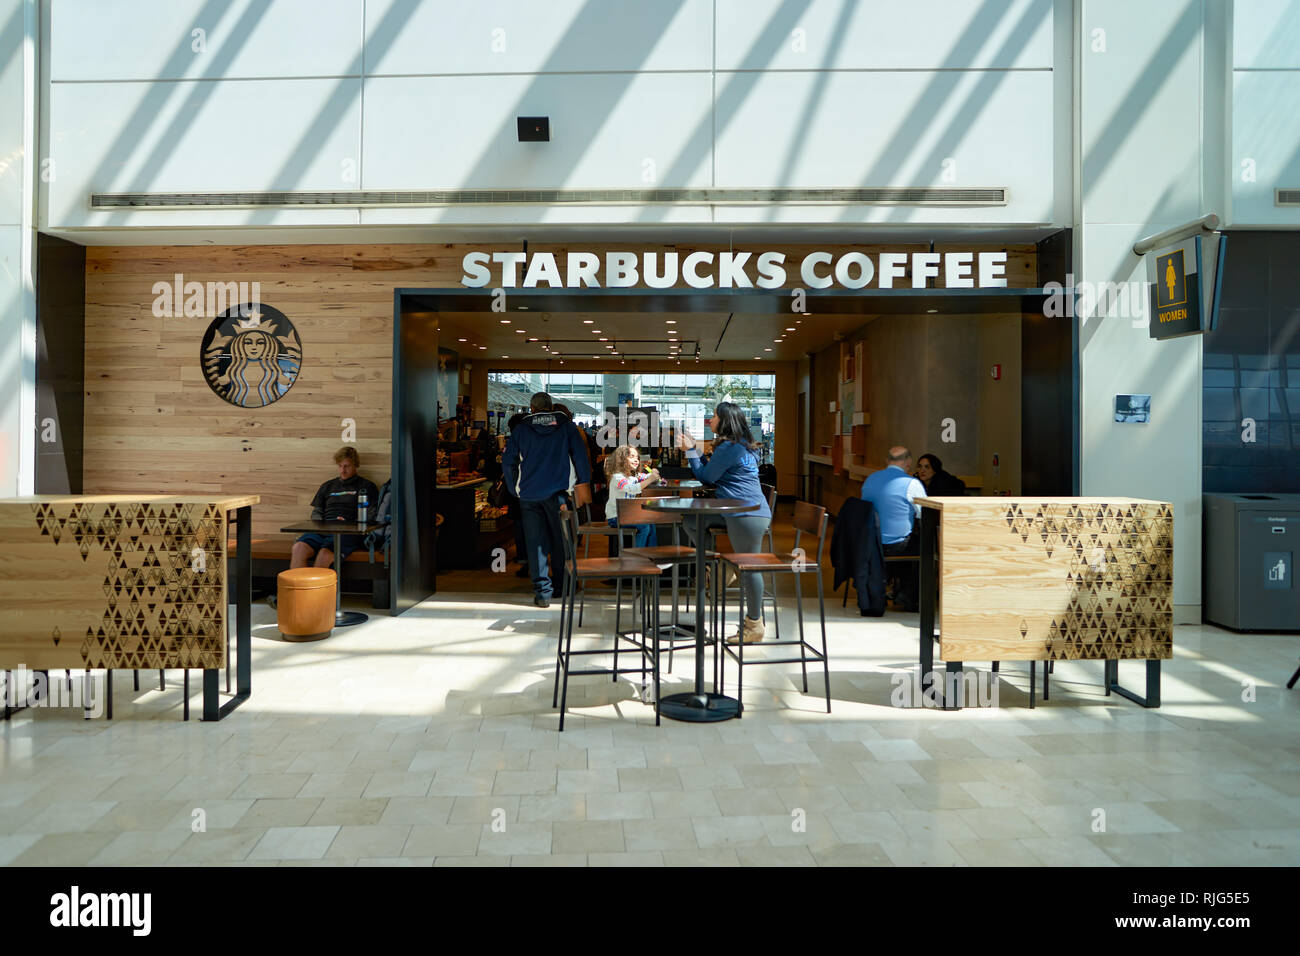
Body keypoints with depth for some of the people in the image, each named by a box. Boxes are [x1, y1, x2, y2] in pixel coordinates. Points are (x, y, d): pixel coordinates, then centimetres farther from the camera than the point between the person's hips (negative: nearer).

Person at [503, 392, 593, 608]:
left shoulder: (521, 430, 6)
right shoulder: (566, 426, 5)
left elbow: (507, 461, 5)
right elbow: (580, 455, -3)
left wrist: (516, 490, 13)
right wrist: (583, 484, 0)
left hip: (529, 495, 0)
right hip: (557, 493, 0)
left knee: (535, 542, 3)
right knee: (560, 541, 12)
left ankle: (542, 591, -3)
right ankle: (562, 587, 23)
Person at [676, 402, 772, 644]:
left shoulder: (729, 447, -13)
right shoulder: (740, 445, 19)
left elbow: (706, 477, -6)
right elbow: (711, 473, 22)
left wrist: (691, 450, 2)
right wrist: (695, 449, 19)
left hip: (747, 513, -11)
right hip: (736, 512, 11)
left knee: (748, 566, -5)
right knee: (691, 521, 9)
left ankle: (754, 626, 3)